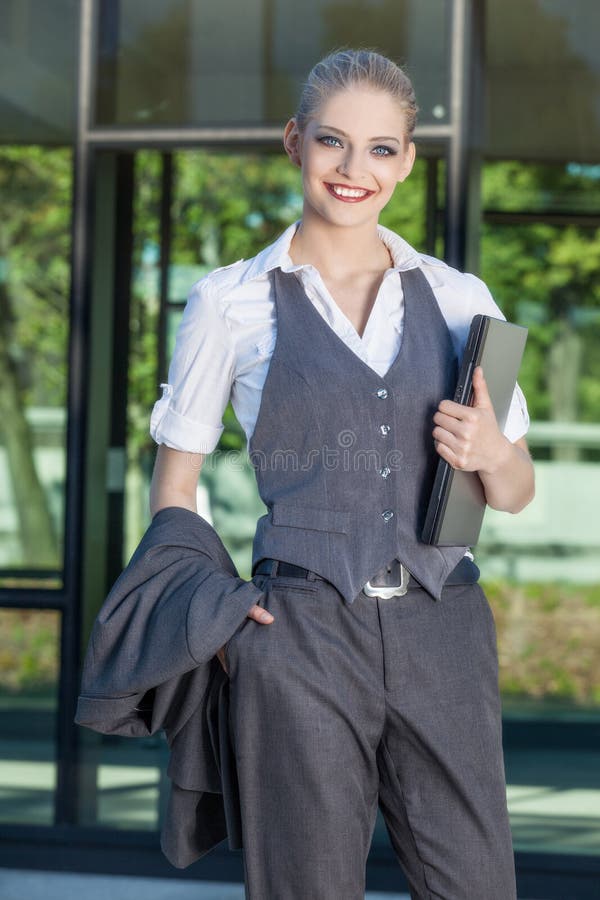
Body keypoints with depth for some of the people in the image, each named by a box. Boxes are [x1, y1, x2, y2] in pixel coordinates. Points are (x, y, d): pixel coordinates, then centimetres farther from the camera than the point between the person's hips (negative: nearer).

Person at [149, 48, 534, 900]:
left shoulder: (459, 299, 10)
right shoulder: (231, 302, 4)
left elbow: (518, 491, 16)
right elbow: (174, 485, 9)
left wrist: (490, 453, -7)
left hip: (442, 633, 2)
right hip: (304, 639, -2)